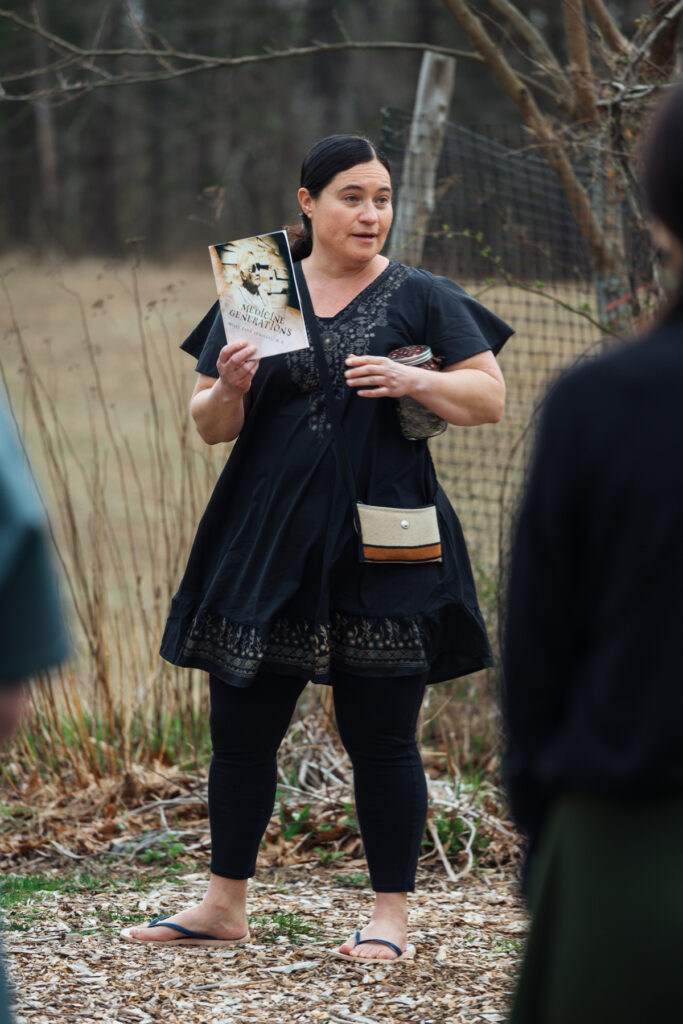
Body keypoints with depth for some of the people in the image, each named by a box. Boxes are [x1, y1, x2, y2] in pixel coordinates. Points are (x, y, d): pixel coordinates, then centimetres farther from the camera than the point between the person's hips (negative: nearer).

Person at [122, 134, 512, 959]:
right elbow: (209, 425, 11)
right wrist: (228, 391, -12)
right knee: (240, 729, 7)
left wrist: (411, 380, -16)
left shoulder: (421, 298, 3)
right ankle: (224, 903, 20)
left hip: (378, 547, -3)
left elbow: (489, 397, 0)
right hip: (266, 543, 3)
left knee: (381, 739, -1)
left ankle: (390, 914, 8)